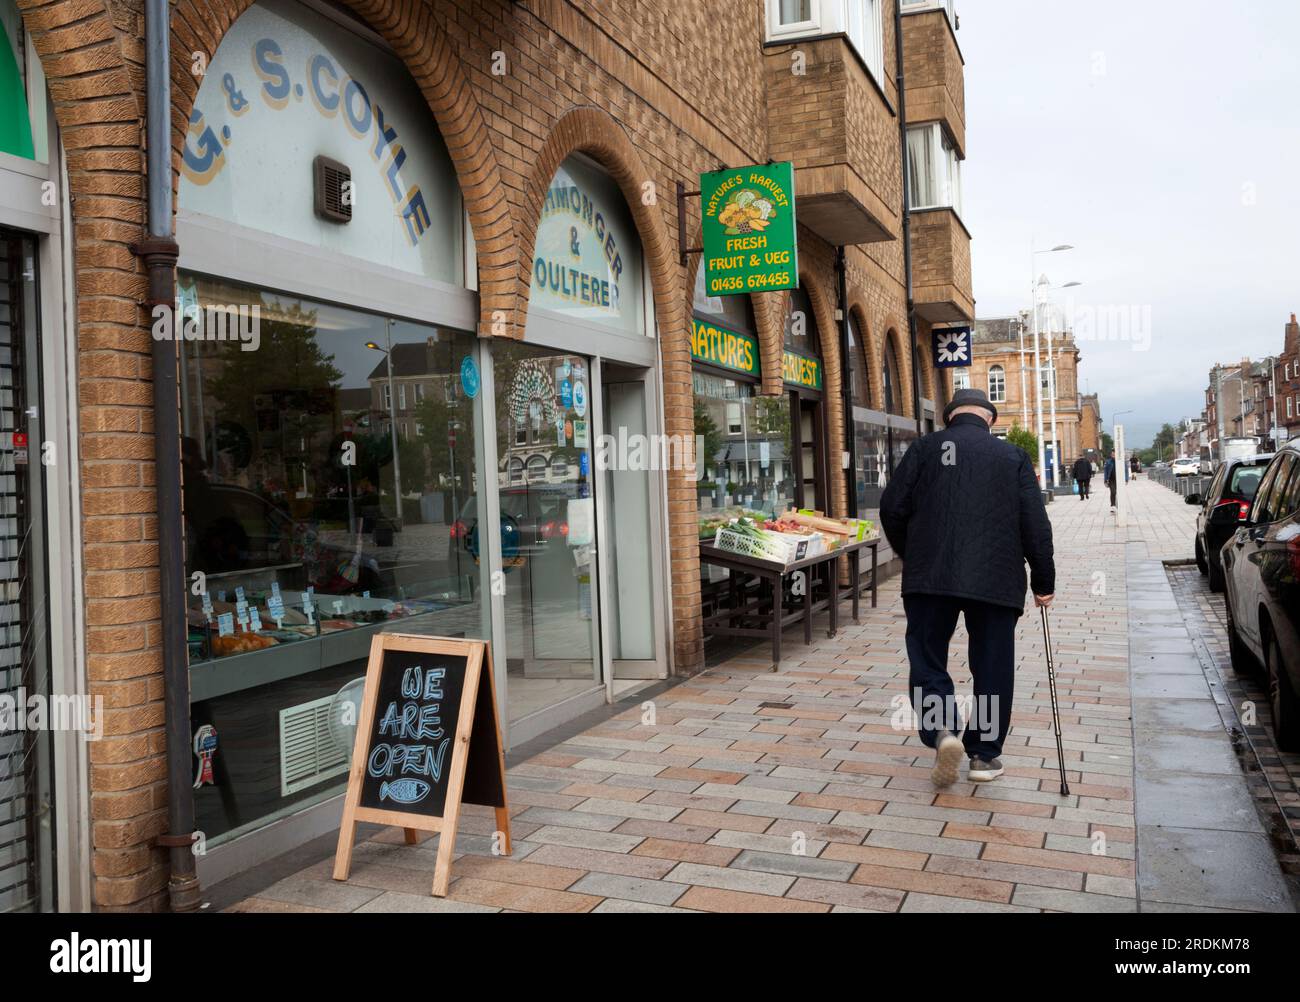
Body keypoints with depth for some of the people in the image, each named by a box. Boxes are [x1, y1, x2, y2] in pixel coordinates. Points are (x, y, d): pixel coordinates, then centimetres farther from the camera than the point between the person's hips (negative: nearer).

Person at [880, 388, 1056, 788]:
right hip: (996, 581, 1)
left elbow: (892, 508, 2)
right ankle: (984, 755, 17)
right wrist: (1043, 581, 9)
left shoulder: (926, 448, 4)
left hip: (930, 576, -1)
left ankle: (941, 729, -13)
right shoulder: (1013, 456, 7)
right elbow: (1035, 524, 1)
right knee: (992, 666, 12)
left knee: (927, 657, 9)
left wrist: (911, 555, 18)